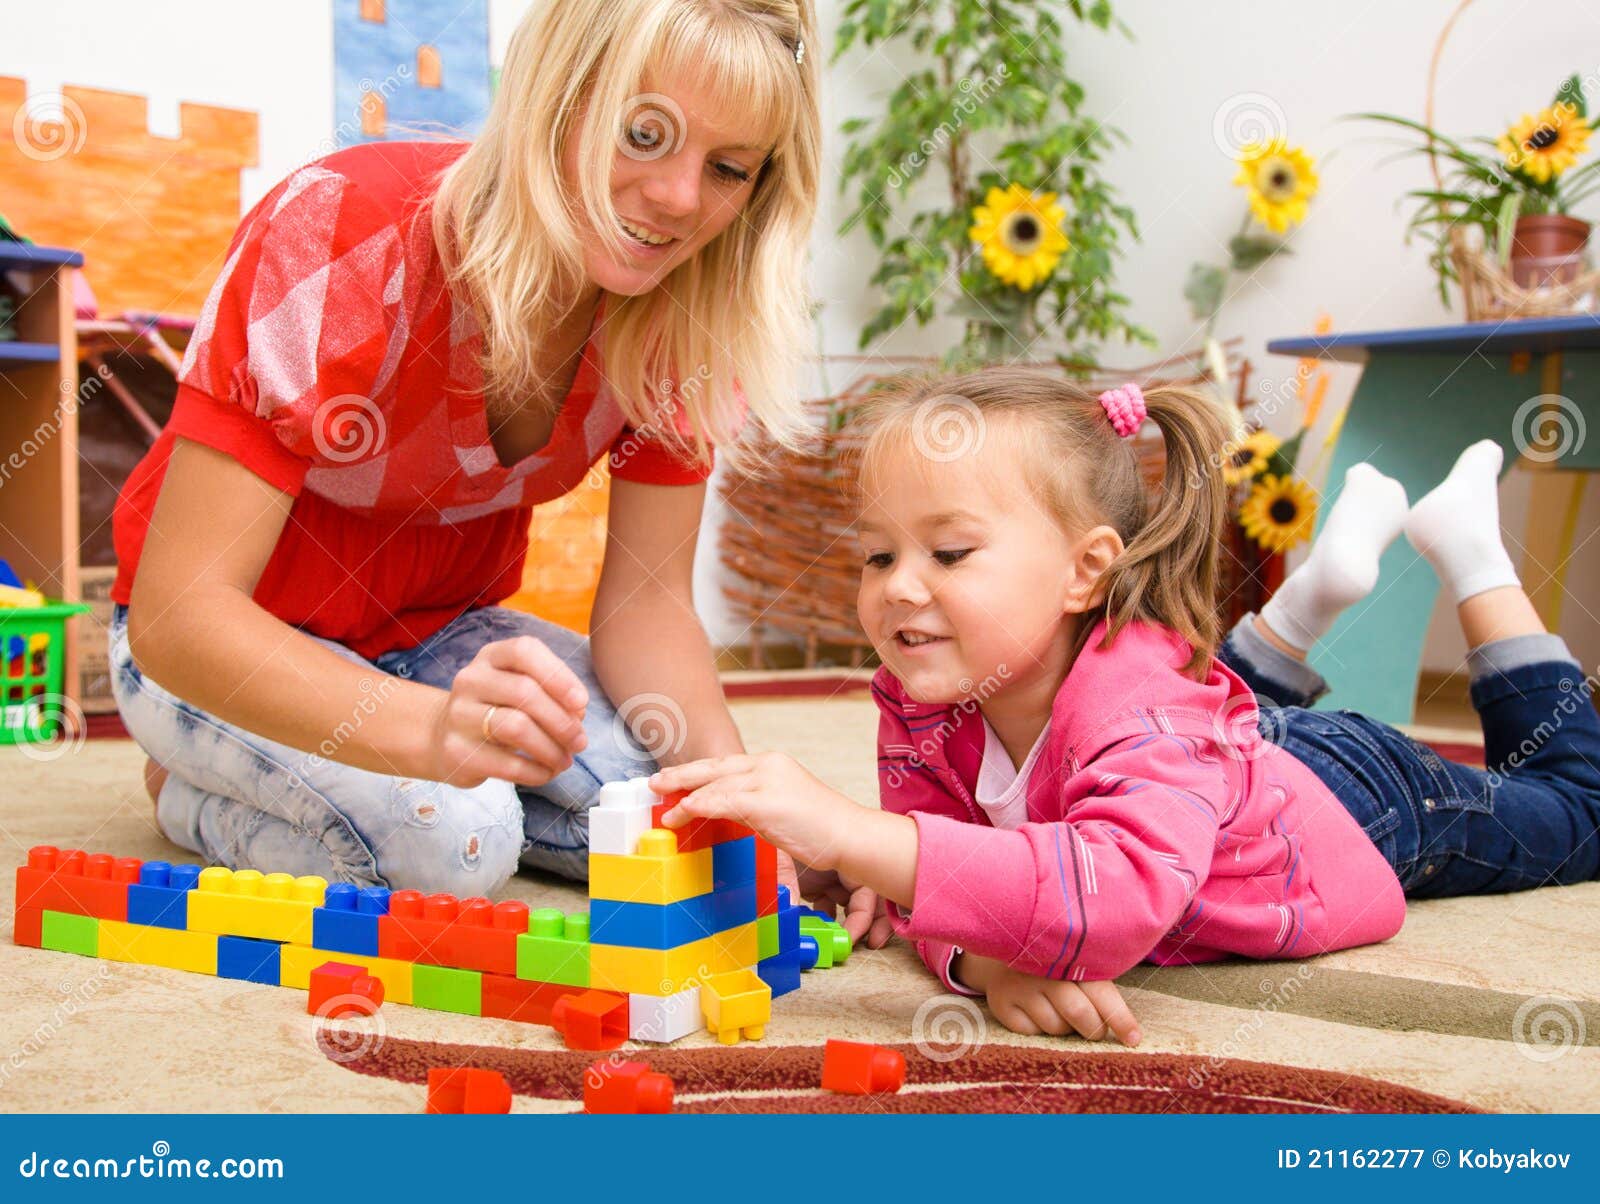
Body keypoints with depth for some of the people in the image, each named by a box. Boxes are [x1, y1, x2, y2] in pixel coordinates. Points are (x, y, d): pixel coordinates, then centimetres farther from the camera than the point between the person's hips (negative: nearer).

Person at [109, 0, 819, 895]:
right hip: (230, 648, -5)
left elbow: (647, 598, -11)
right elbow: (176, 611, -34)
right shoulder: (342, 238, -31)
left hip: (440, 635, 5)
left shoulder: (687, 315, -16)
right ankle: (200, 792, 2)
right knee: (449, 840, -31)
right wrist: (435, 729, -52)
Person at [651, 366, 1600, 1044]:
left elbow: (1123, 891, -67)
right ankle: (1331, 568, 39)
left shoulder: (1143, 710, -50)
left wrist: (851, 833, -75)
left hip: (1363, 796, -5)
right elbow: (937, 835, -25)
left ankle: (1465, 542, 33)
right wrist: (986, 958, -50)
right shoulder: (923, 705, -30)